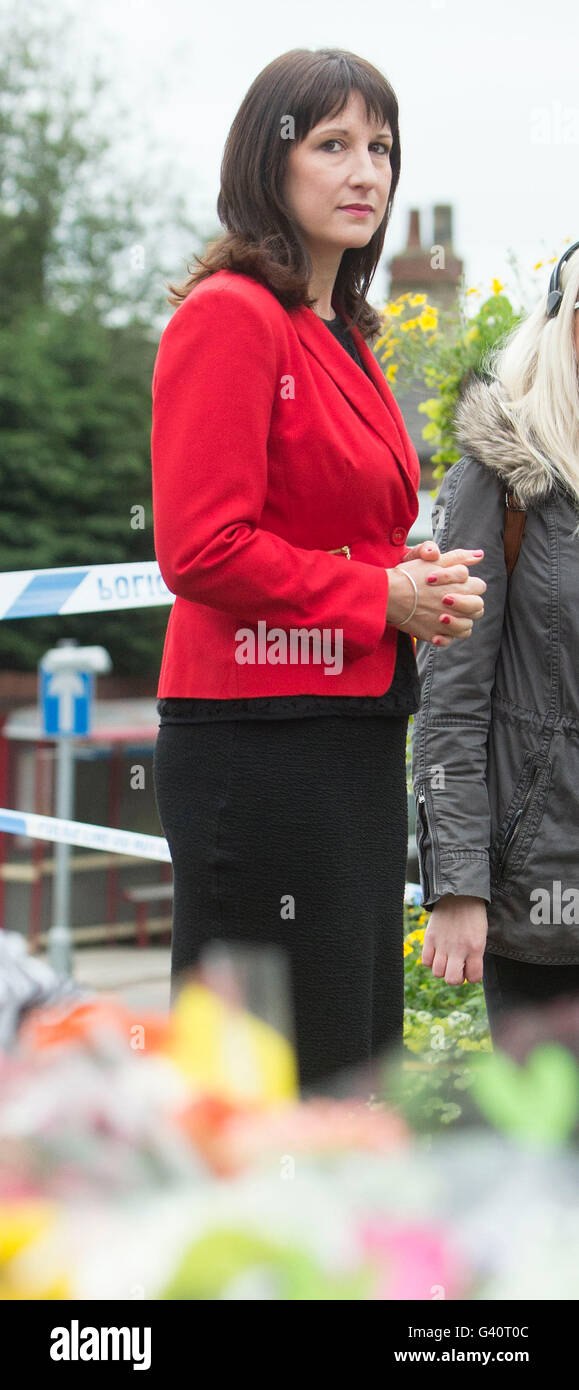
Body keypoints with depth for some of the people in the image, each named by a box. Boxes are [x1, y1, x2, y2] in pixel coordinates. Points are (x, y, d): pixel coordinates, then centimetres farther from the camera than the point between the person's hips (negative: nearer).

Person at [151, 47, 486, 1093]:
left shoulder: (343, 338, 17)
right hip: (260, 743, -10)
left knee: (360, 1069, 15)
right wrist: (382, 596, -12)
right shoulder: (231, 313, -11)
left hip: (355, 744, 10)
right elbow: (204, 551, -19)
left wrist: (426, 588, 6)